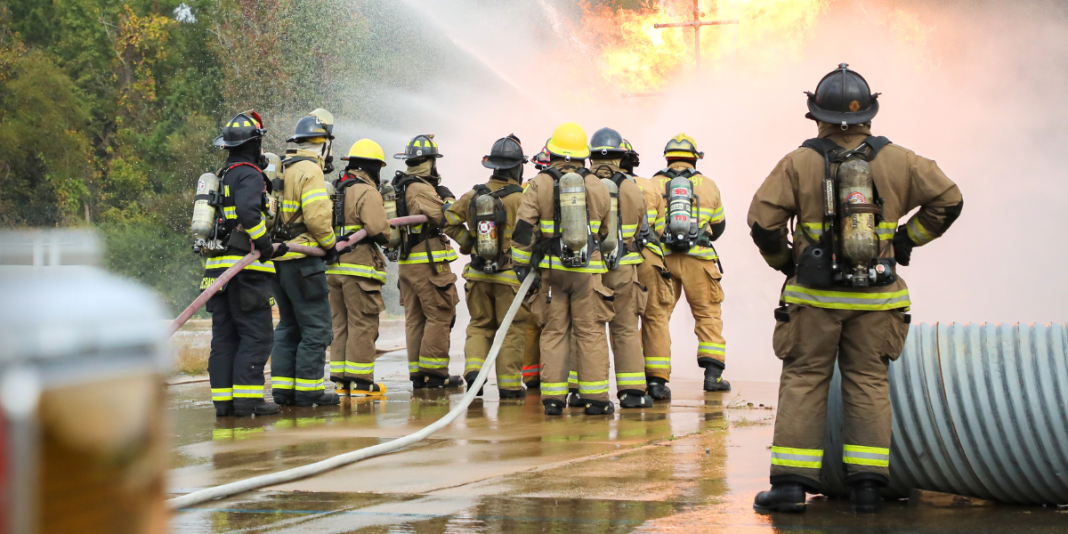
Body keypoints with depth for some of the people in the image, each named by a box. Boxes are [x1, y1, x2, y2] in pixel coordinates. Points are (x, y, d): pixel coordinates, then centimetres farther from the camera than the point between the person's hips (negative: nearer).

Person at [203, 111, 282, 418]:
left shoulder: (221, 177, 19)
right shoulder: (249, 175, -10)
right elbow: (248, 211, -26)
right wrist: (265, 244, -16)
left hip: (217, 266, 9)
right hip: (245, 268, -9)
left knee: (224, 335, 9)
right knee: (256, 335, -6)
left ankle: (223, 400, 8)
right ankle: (247, 398, -11)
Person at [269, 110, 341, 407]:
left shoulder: (280, 169, 15)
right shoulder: (309, 170, -12)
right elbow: (317, 216, -20)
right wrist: (330, 245, -6)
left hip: (278, 258, 9)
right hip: (302, 259, -9)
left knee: (288, 326, 15)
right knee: (316, 327, -3)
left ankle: (283, 388, 14)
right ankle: (308, 390, -3)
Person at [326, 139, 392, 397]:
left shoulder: (335, 190, 16)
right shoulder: (367, 193, -11)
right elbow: (378, 229, -21)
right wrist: (387, 235, -1)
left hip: (333, 267, 8)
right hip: (359, 267, -8)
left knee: (341, 325, 13)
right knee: (362, 325, -3)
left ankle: (341, 380, 13)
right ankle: (361, 381, -4)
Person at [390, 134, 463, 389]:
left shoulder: (399, 187, 14)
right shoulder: (421, 189, -15)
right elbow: (445, 217, -20)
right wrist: (447, 196, -3)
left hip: (407, 261, 9)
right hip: (429, 263, -9)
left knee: (415, 318, 10)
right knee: (440, 315, -4)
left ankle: (417, 373, 11)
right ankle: (433, 371, -6)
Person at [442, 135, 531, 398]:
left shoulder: (474, 195, 3)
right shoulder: (520, 198, -13)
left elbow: (449, 221, 7)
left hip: (478, 273, 4)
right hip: (510, 275, -4)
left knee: (479, 325, 16)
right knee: (512, 329, 5)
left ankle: (473, 369, -4)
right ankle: (509, 384, 7)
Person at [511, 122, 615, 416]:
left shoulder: (539, 184, -2)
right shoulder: (597, 186, 4)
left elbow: (523, 228, -7)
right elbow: (606, 230, 14)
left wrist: (521, 264, 1)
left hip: (552, 268, 0)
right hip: (588, 269, 0)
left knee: (554, 332, 6)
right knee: (590, 332, 4)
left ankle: (553, 397, 4)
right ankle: (595, 397, 2)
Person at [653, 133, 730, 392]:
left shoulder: (654, 185, 4)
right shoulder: (708, 186, 8)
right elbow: (718, 226, 18)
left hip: (662, 258, 0)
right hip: (698, 260, 0)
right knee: (708, 314, 10)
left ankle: (656, 378, 0)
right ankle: (713, 373, 2)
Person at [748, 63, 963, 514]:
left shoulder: (799, 163, -5)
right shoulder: (895, 160, 1)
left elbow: (763, 219, -9)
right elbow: (947, 200, 5)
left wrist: (782, 260, 9)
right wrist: (906, 240, 13)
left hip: (815, 295, -2)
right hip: (875, 298, 2)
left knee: (803, 382, 3)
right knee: (868, 383, 8)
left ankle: (791, 482, -2)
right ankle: (866, 484, 4)